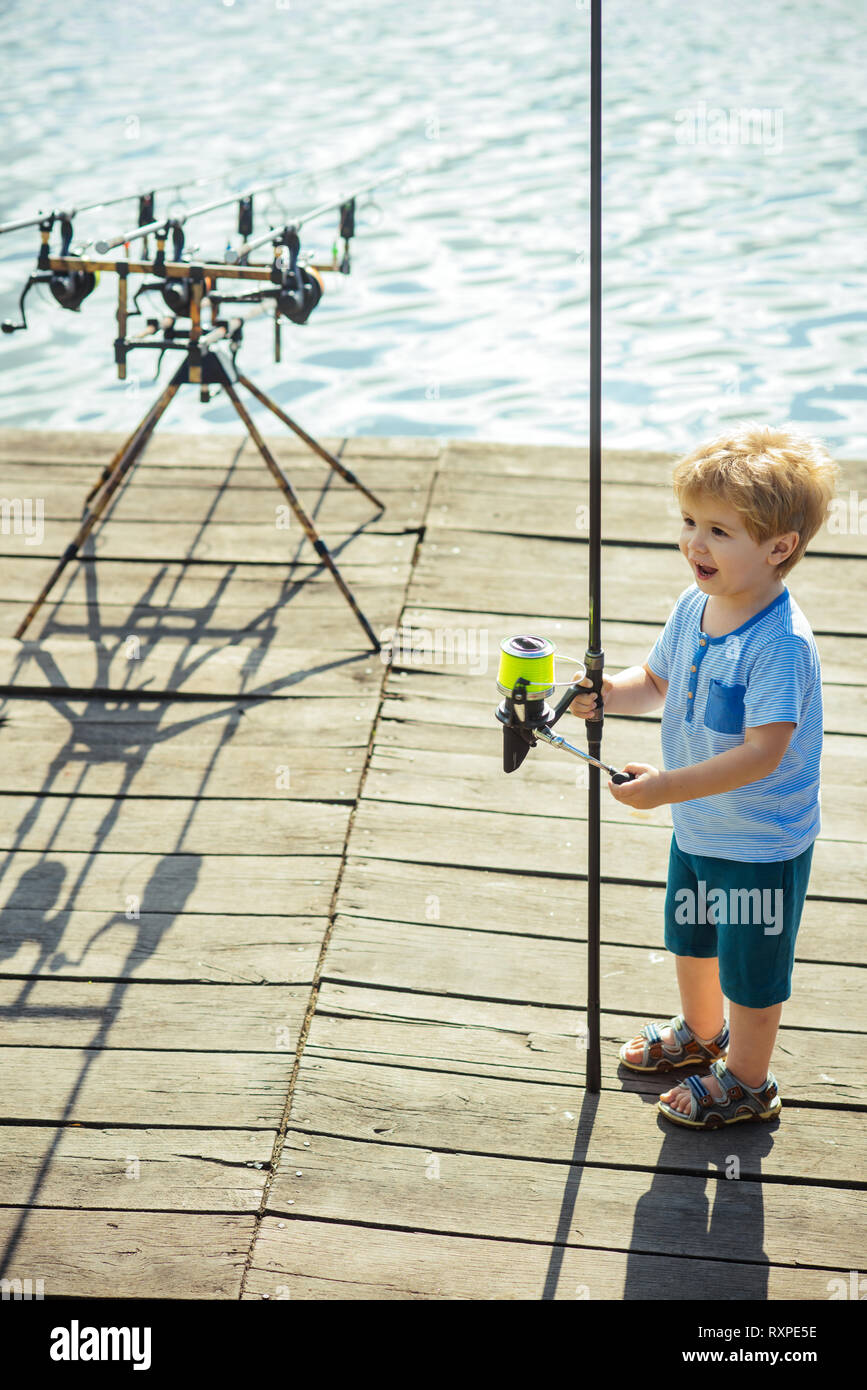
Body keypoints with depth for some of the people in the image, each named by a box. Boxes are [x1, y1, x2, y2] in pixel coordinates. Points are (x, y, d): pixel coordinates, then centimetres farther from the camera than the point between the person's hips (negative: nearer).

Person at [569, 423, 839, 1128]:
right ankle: (700, 1031, 56)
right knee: (690, 937, 29)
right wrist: (610, 693, -11)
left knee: (750, 966, 12)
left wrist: (667, 786, -37)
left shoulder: (780, 643, -32)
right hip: (696, 826, 9)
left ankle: (745, 1081, 35)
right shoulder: (695, 605, -6)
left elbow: (761, 754, -34)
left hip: (761, 844, -8)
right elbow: (657, 680, 10)